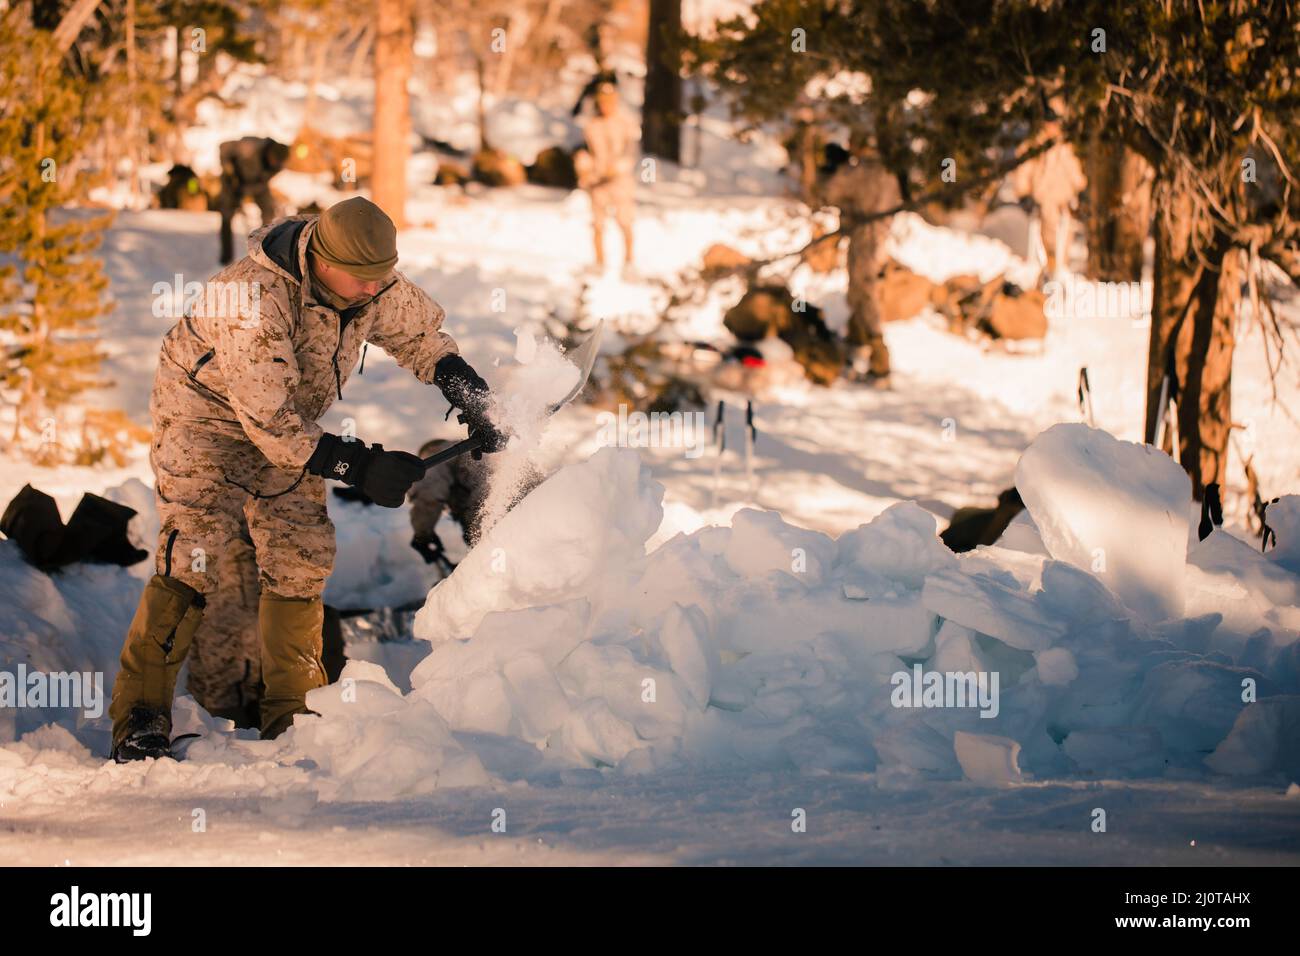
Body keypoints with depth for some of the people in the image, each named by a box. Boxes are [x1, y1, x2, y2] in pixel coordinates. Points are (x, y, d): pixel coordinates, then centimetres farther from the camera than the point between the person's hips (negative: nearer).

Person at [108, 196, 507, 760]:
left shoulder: (373, 287, -13)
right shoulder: (257, 301, -36)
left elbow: (419, 334, 8)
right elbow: (269, 421, -36)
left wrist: (470, 397, -5)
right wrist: (358, 466, -36)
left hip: (289, 425, 7)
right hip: (206, 413, -7)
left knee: (300, 560, 0)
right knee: (196, 559, -19)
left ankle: (289, 714, 9)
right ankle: (140, 718, -18)